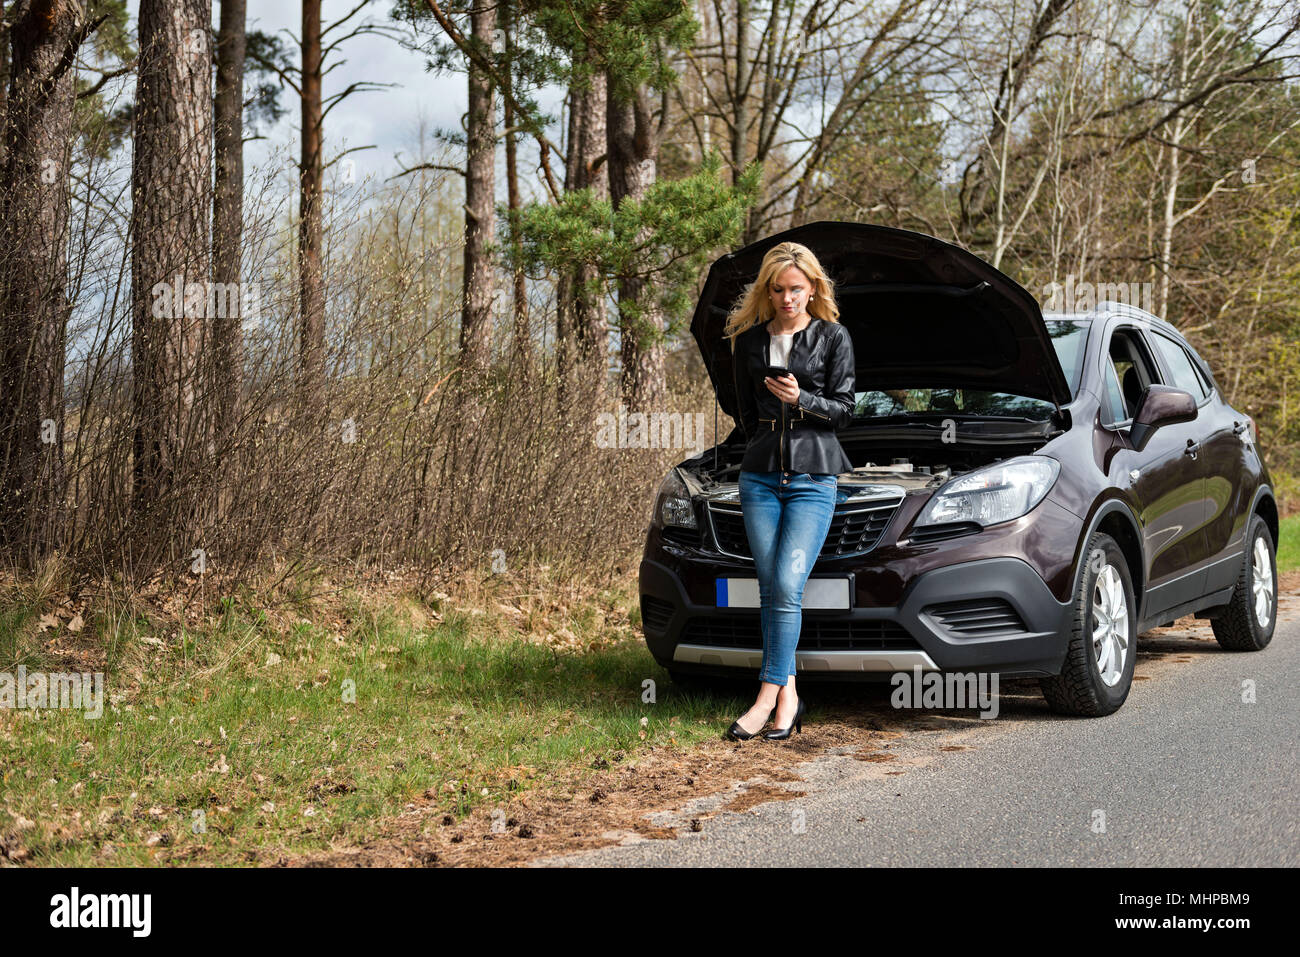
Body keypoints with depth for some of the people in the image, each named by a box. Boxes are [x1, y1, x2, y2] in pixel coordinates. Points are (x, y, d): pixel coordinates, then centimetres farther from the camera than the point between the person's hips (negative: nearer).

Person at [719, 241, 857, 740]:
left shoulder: (833, 337, 3)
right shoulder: (749, 340, 11)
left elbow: (843, 408, -1)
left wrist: (801, 399, -15)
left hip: (813, 478, -3)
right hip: (760, 475, 4)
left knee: (788, 586, -13)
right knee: (770, 589, 1)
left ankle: (769, 694, -12)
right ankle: (788, 697, 5)